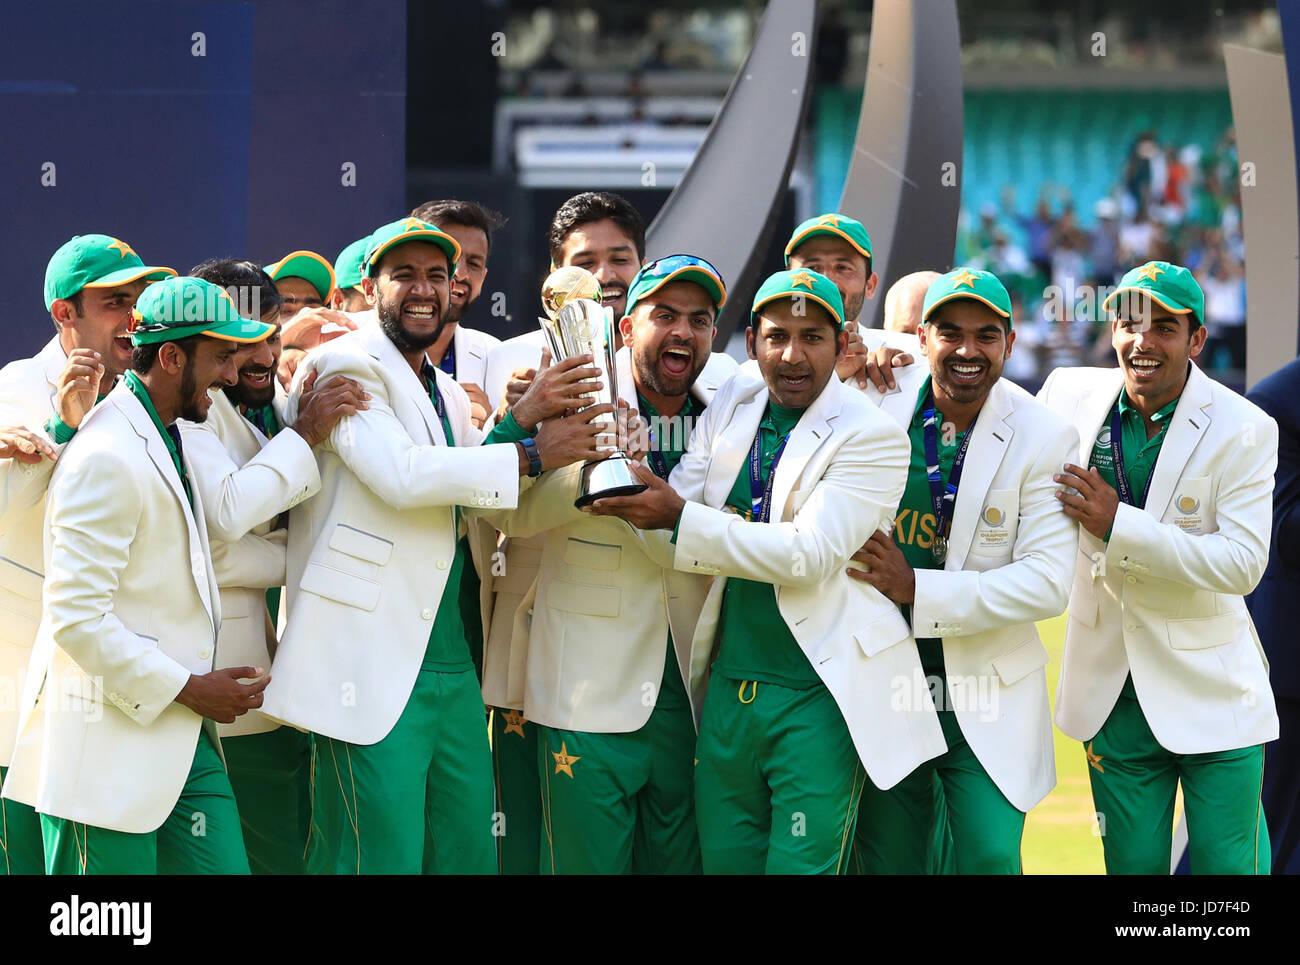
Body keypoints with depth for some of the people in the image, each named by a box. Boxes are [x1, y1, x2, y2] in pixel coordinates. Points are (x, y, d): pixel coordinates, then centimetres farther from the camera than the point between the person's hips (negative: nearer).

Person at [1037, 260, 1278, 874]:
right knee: (1132, 865, 8)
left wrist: (1118, 525, -22)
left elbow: (1242, 564, -19)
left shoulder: (1244, 431, -11)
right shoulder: (1071, 395, 0)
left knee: (1225, 865, -1)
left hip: (1213, 698, -3)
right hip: (1113, 692, 3)